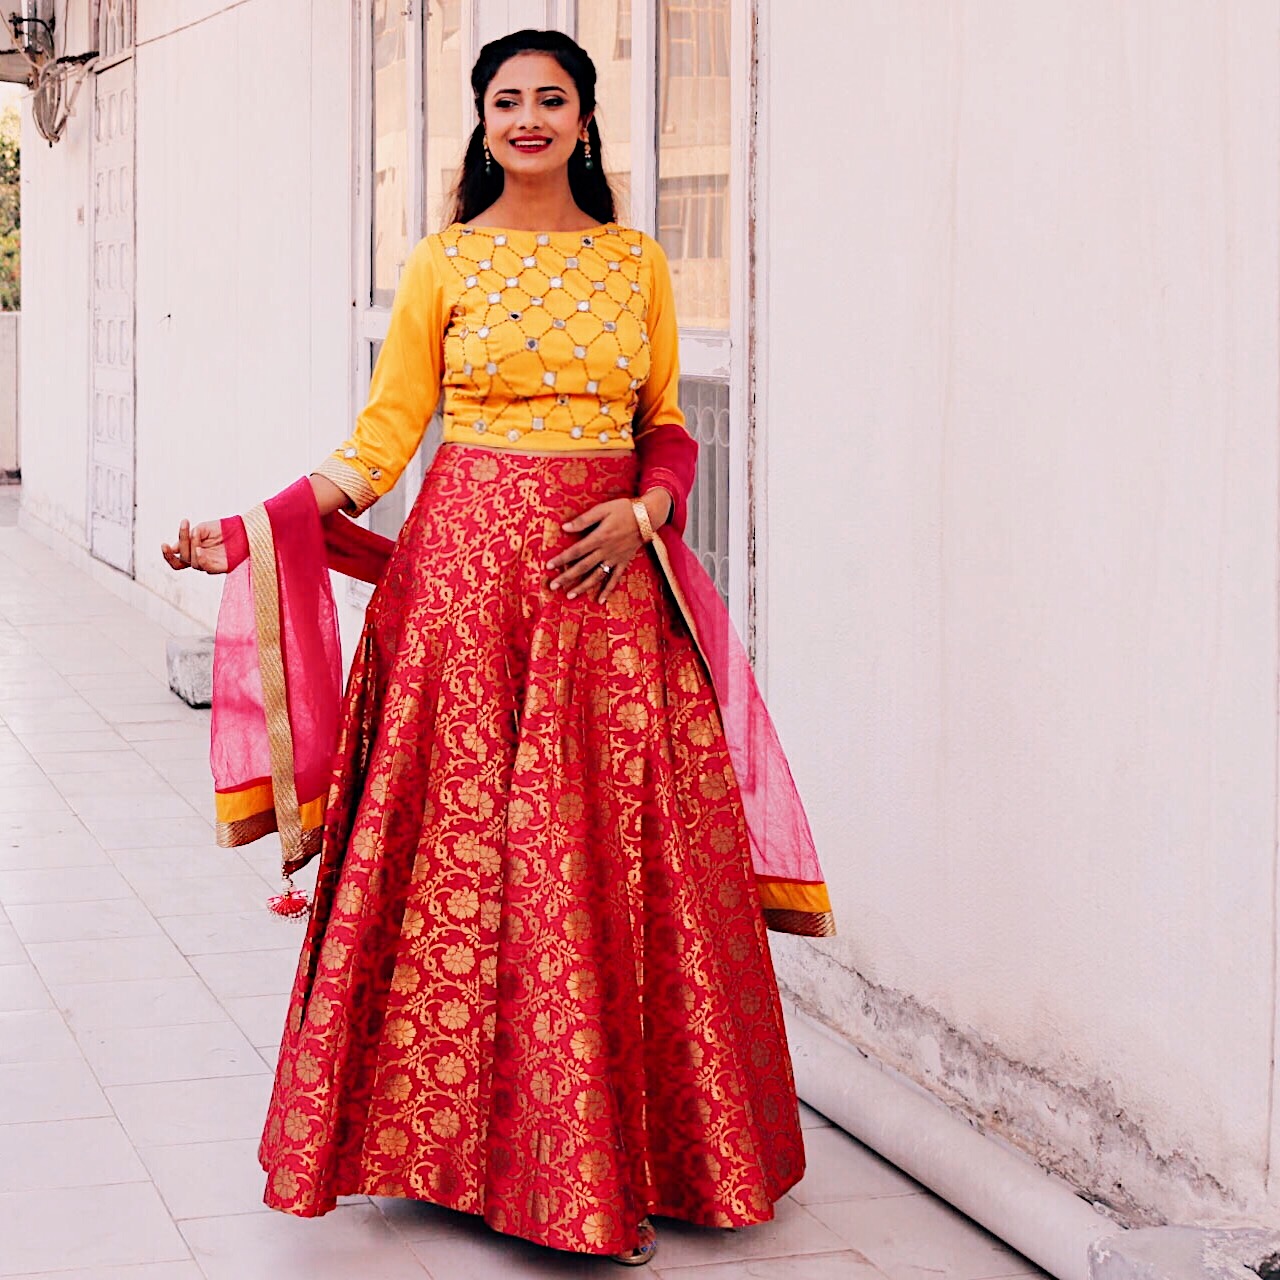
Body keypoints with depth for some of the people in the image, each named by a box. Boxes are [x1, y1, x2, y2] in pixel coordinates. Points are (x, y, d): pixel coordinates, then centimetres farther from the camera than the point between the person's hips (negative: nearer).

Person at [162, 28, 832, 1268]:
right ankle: (472, 1135, 7)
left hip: (610, 573, 2)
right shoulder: (445, 263, 4)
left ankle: (614, 1152, 12)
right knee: (466, 840, -3)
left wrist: (644, 511, -8)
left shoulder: (637, 262, 10)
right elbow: (387, 429, 1)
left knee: (615, 847, 1)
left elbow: (666, 424, 13)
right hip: (469, 562, -2)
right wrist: (253, 527, -10)